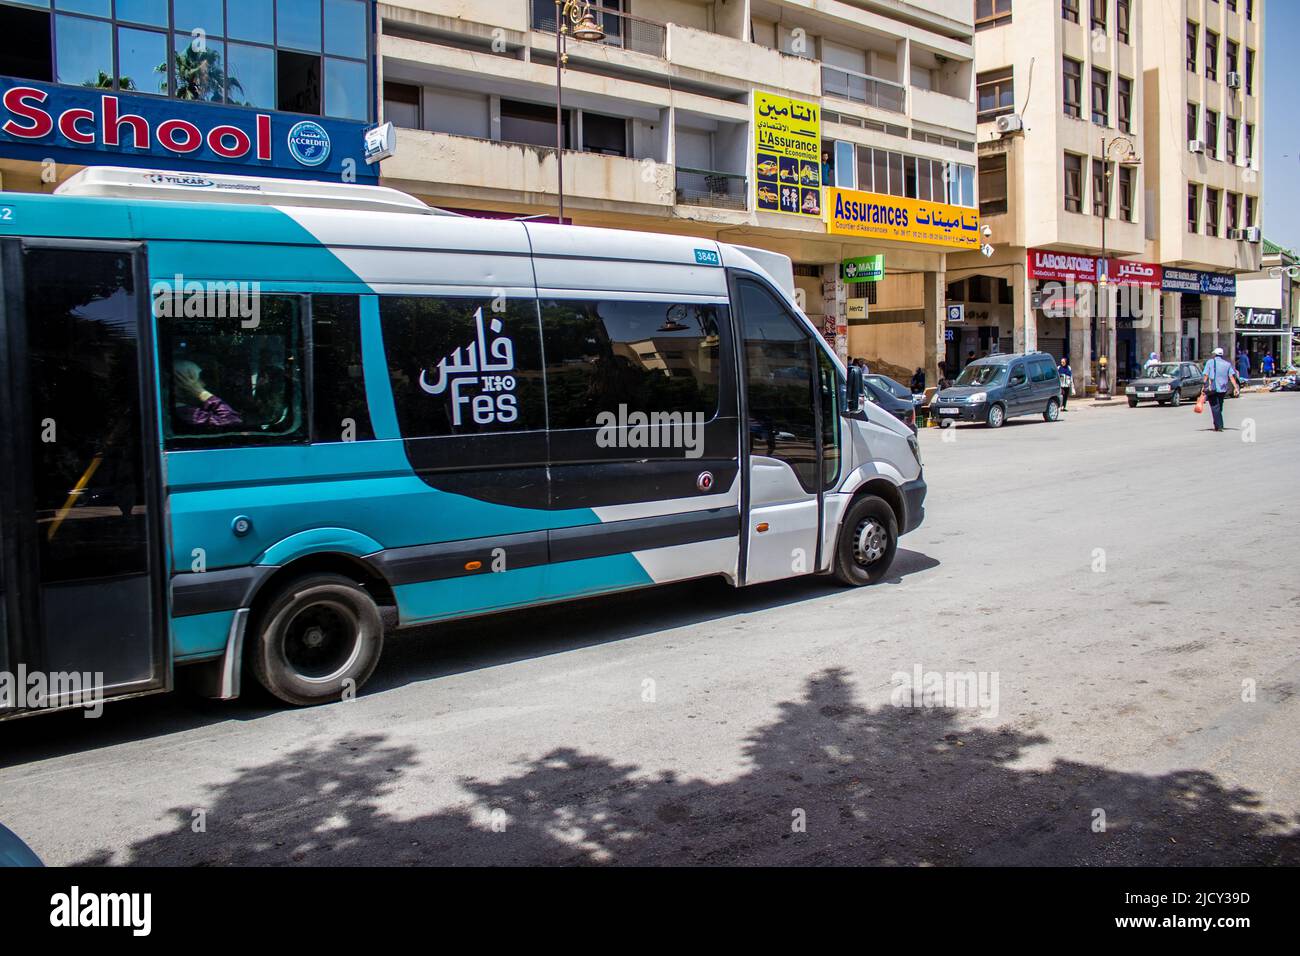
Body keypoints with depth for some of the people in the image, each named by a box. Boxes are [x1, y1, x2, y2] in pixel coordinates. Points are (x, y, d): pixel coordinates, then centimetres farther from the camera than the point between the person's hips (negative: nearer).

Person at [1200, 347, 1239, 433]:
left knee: (1215, 408, -5)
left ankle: (1219, 426, -12)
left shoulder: (1210, 362, 0)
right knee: (1219, 407, 17)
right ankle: (1219, 425, 22)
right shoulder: (1227, 364, 8)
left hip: (1212, 389, -4)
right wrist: (1236, 387, -2)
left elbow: (1206, 376, -7)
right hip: (1223, 389, 4)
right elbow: (1231, 376, 0)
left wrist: (1204, 387, -3)